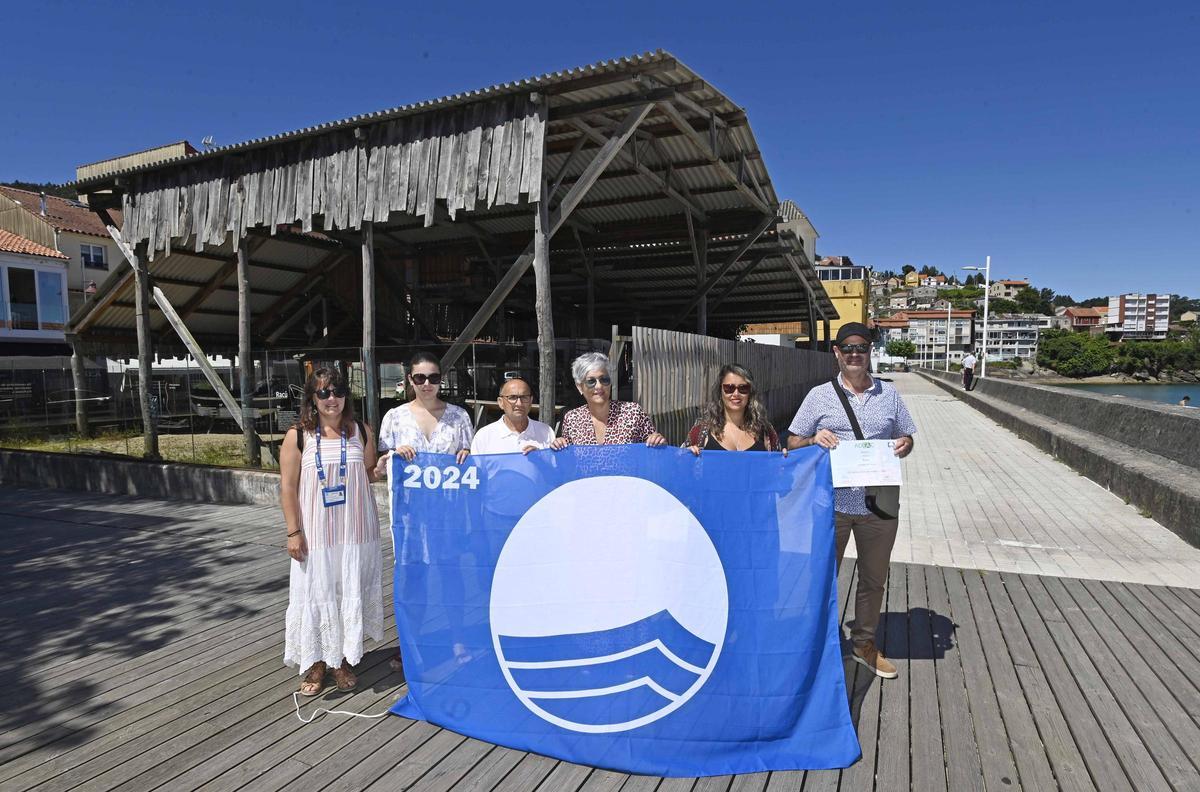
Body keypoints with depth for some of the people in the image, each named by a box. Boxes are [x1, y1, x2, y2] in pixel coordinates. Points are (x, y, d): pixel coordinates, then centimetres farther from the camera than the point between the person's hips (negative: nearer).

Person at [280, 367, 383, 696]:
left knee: (350, 594, 10)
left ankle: (343, 661, 27)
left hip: (355, 531, 2)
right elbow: (287, 487, -4)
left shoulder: (360, 432, 3)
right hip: (316, 533, -2)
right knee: (315, 595, 6)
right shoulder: (298, 435, -4)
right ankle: (316, 663, 24)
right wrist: (293, 532, -8)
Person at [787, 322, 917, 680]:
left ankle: (864, 642, 37)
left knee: (874, 579, 16)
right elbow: (792, 443, 2)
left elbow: (907, 437, 15)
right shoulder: (819, 395, 0)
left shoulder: (889, 394, 7)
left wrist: (904, 445, -8)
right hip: (833, 503, -2)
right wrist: (813, 440, -19)